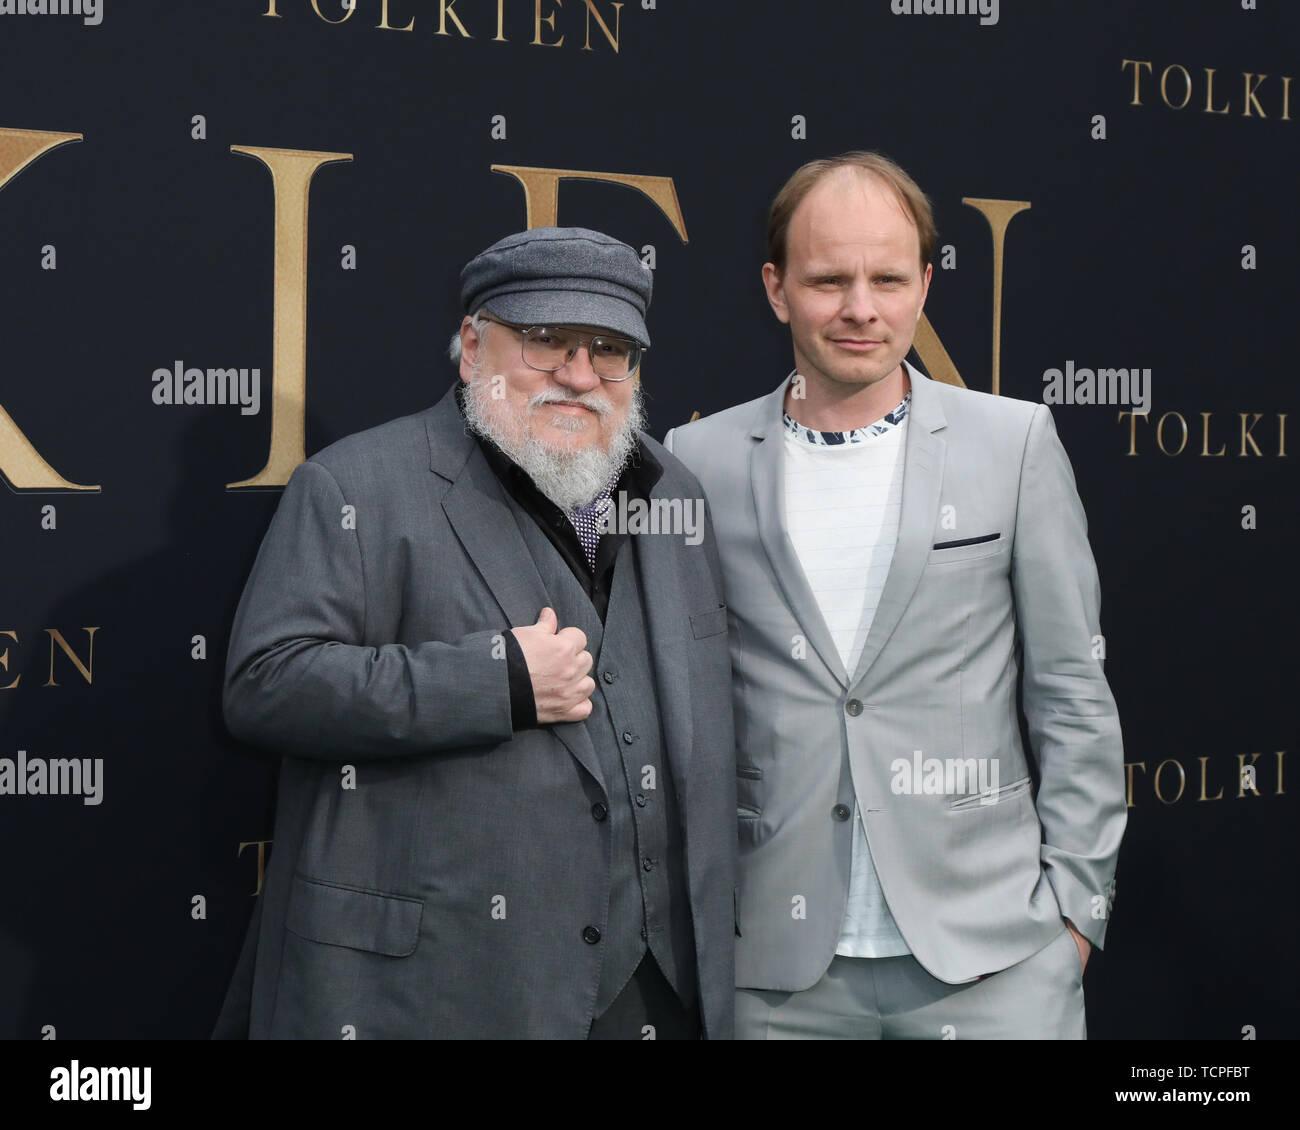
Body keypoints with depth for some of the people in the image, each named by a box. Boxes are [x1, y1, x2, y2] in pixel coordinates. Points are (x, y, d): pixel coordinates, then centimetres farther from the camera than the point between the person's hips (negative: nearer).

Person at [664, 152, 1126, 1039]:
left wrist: (1074, 901, 0)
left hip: (991, 949, 0)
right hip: (780, 963, 1)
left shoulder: (1015, 443, 2)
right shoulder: (701, 461, 3)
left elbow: (1073, 695, 3)